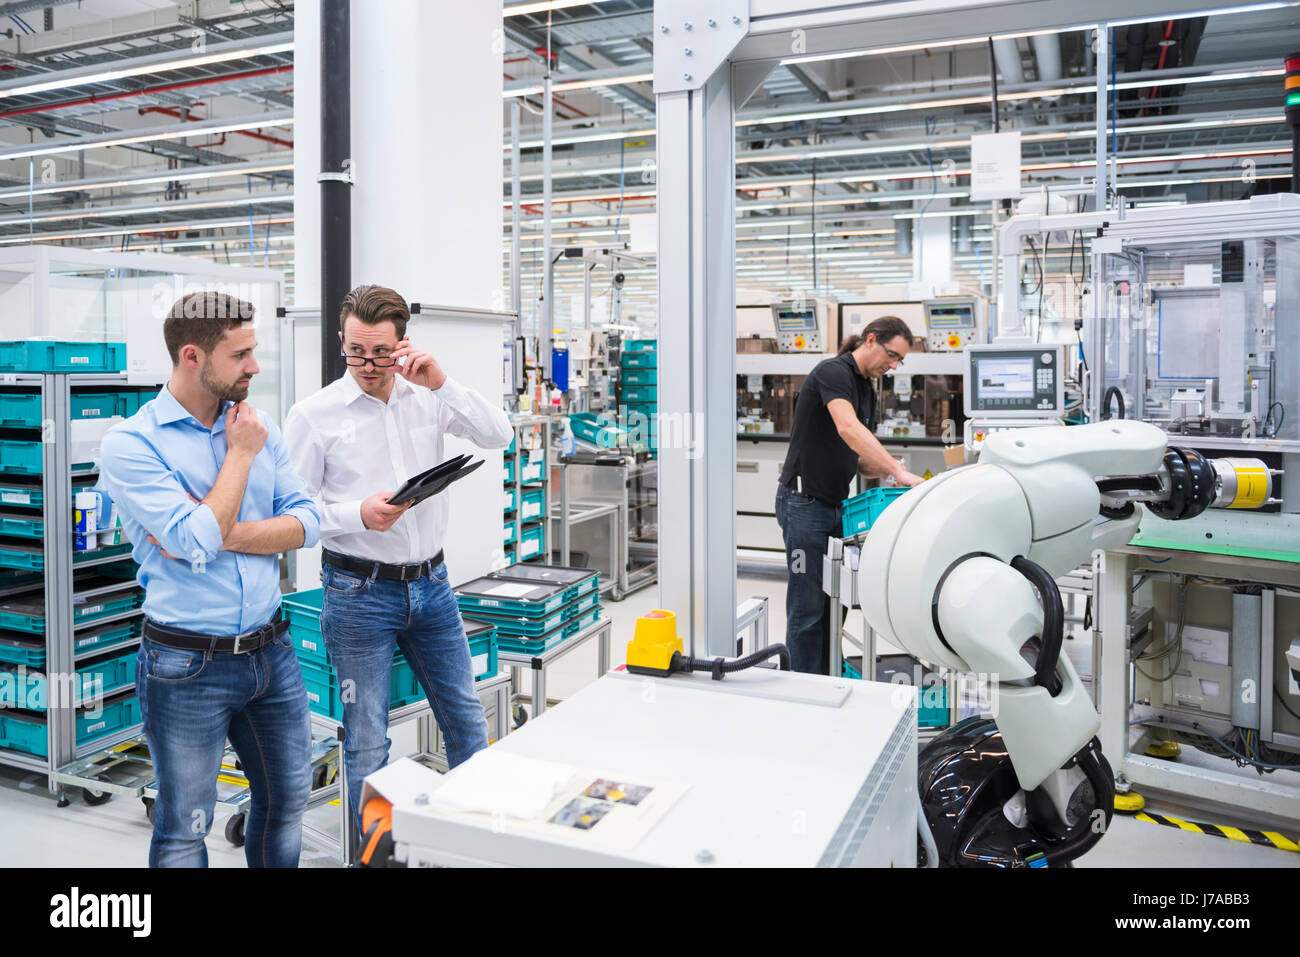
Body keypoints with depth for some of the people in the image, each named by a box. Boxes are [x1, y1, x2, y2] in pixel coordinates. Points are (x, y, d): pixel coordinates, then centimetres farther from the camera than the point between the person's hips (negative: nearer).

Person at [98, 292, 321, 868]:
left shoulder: (259, 430, 6)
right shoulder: (129, 444, -12)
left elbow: (305, 522, -1)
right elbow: (198, 543, -22)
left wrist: (222, 536, -16)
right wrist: (240, 453, -13)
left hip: (271, 652, 5)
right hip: (190, 666, -5)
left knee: (288, 799, 19)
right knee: (185, 830, 10)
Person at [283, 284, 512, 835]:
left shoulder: (427, 396, 3)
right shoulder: (315, 414, -6)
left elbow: (499, 436, -7)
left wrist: (442, 384, -16)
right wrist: (359, 515, -20)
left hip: (431, 583, 4)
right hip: (359, 592, -3)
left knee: (468, 722, 15)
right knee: (367, 743, 6)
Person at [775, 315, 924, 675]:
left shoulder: (867, 389, 14)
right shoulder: (832, 372, -15)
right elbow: (847, 428, -33)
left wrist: (888, 471, -4)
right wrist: (897, 470, -36)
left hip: (835, 504, 9)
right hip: (804, 502, -9)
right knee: (807, 606, -2)